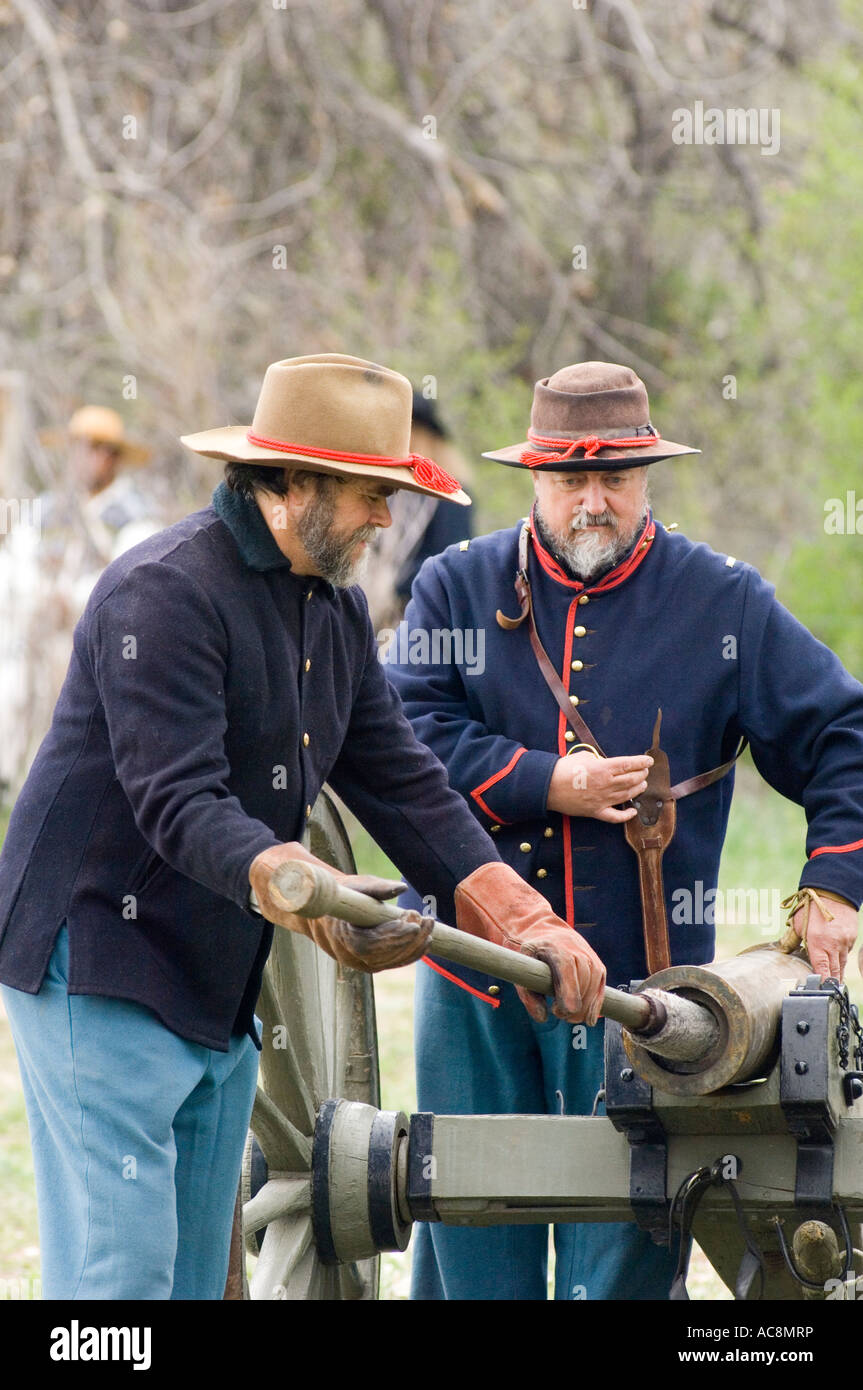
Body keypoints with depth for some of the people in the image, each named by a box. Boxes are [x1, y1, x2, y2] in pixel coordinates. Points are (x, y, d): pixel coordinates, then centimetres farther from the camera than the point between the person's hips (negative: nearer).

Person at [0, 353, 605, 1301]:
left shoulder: (335, 609, 13)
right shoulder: (166, 591, -18)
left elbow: (402, 784, 11)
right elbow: (179, 803, -27)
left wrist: (522, 922, 0)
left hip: (220, 994, 10)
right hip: (100, 978, -10)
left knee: (197, 1272, 11)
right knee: (120, 1269, -13)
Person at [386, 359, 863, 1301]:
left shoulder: (723, 605, 5)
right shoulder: (459, 588, 7)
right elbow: (411, 733, -5)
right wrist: (548, 783, -13)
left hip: (638, 984, -1)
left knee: (620, 1250, -2)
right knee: (471, 1239, 6)